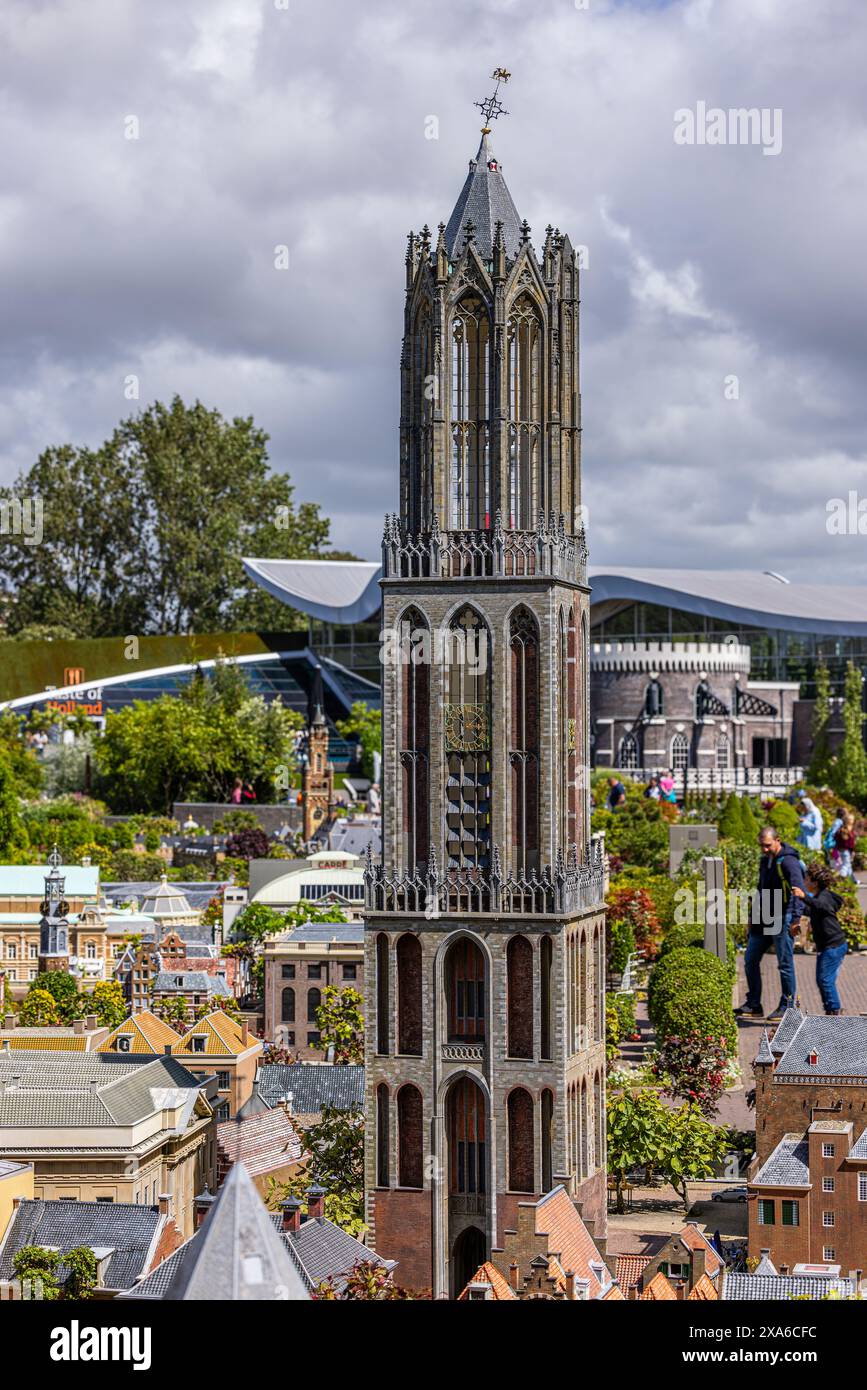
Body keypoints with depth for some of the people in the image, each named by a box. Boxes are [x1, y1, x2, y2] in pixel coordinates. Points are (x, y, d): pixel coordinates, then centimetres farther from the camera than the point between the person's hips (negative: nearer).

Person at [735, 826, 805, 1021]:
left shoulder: (788, 861, -13)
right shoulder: (765, 861, 15)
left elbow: (798, 887, -25)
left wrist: (796, 917, -36)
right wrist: (754, 918, 24)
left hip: (782, 919, -9)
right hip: (764, 921, 9)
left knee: (785, 964, -4)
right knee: (750, 961, 9)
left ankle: (787, 1006, 4)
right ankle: (753, 1005, 16)